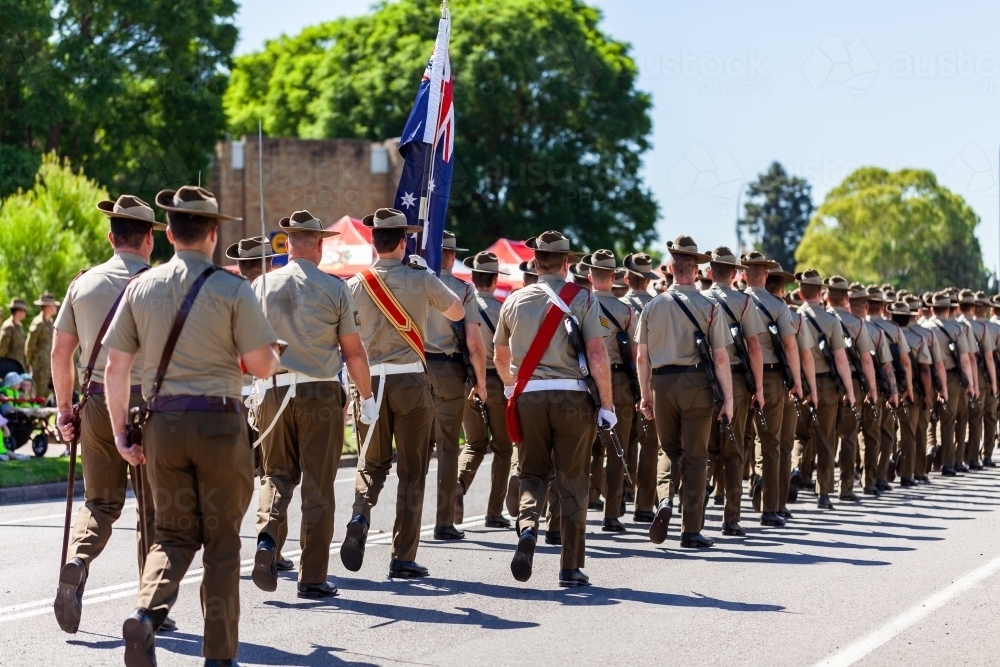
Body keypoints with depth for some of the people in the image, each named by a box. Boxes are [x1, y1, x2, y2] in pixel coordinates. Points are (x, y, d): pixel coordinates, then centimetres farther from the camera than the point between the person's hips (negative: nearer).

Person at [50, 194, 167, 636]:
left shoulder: (83, 284, 6)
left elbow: (60, 352, 8)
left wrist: (64, 408, 16)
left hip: (98, 402, 3)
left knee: (100, 502, 14)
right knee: (153, 509, 7)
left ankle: (77, 562, -14)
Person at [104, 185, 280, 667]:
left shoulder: (141, 287, 4)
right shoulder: (232, 289, -7)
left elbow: (115, 366, 3)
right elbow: (262, 366, -7)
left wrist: (121, 432, 9)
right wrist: (275, 354, 16)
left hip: (163, 423, 3)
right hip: (219, 423, -3)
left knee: (173, 533, 14)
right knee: (221, 541, 8)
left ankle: (146, 612, -13)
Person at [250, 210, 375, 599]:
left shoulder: (262, 286, 2)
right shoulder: (335, 289, -5)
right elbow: (353, 351, -2)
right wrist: (367, 399, 8)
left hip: (272, 392, 2)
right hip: (321, 394, -2)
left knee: (277, 475, 16)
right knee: (317, 486, 4)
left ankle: (267, 537, -10)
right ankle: (312, 578, 8)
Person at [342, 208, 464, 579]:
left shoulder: (356, 286, -2)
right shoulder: (422, 281, -6)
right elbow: (458, 313, 12)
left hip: (370, 383, 2)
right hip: (411, 383, -2)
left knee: (372, 465, 17)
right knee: (411, 472, 6)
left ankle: (359, 517, -12)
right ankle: (403, 559, 5)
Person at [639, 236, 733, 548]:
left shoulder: (652, 306, 3)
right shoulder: (709, 307, -5)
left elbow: (642, 357, 5)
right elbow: (720, 357, -8)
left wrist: (645, 394, 13)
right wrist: (728, 397, -3)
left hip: (662, 384, 2)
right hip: (696, 383, -2)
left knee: (670, 450, 18)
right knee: (695, 457, 5)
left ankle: (665, 499, -9)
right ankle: (692, 531, 8)